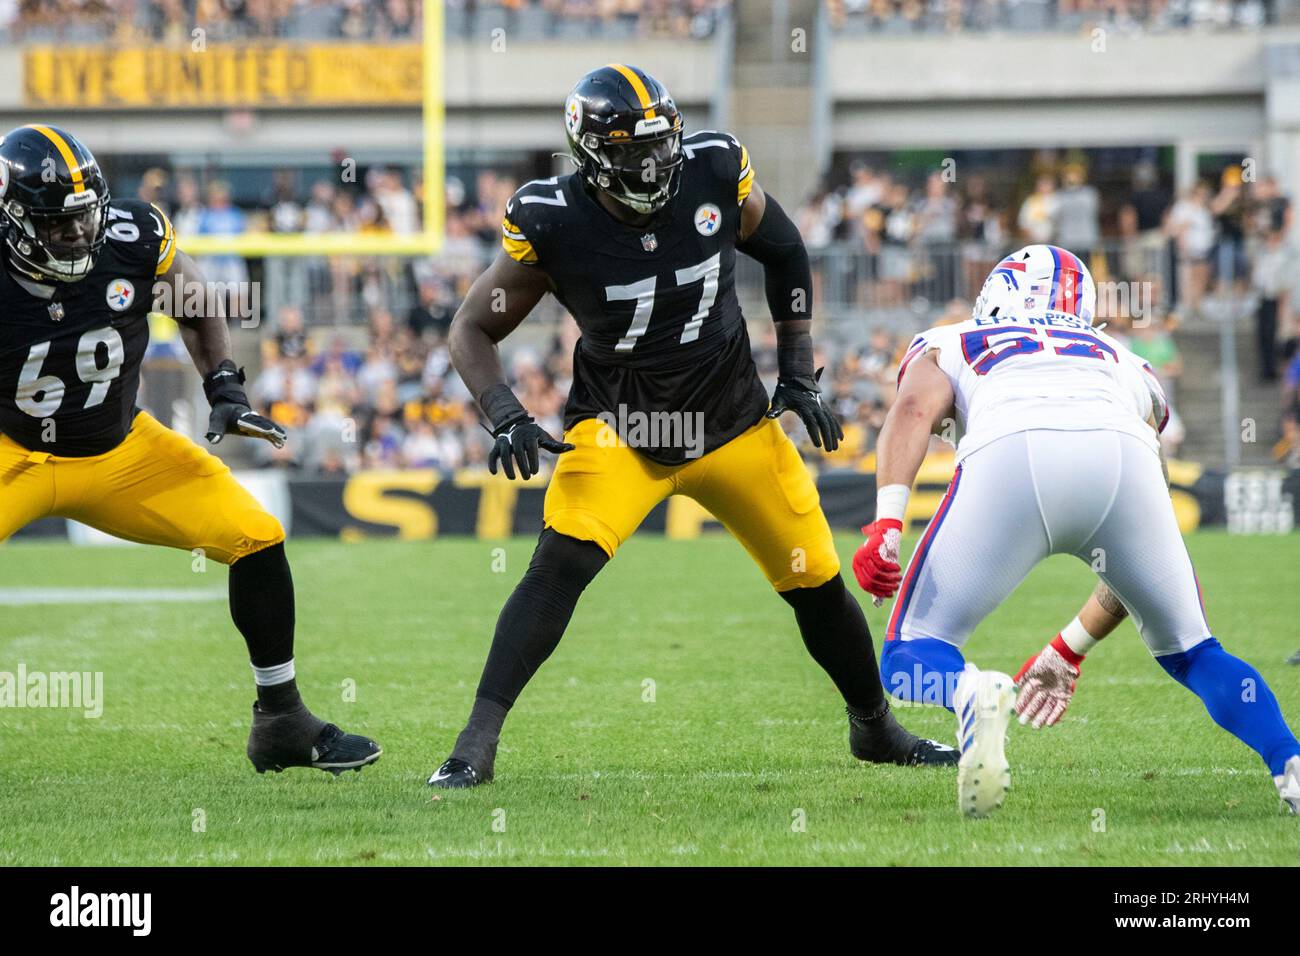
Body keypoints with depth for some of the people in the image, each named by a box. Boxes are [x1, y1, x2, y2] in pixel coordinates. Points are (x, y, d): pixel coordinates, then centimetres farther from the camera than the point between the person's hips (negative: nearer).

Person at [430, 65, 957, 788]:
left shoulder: (716, 177, -13)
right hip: (616, 425, -3)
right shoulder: (555, 223, -18)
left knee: (817, 582, 8)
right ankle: (477, 744, -23)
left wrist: (800, 372, 6)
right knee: (561, 565, -25)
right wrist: (507, 418, -22)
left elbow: (786, 254, 7)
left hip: (732, 421, 3)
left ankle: (876, 728, 33)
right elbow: (474, 329, -7)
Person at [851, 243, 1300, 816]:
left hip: (1008, 457, -2)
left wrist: (887, 521, -4)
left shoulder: (946, 346, 36)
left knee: (909, 659, 10)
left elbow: (916, 408, 10)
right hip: (1122, 460, 2)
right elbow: (1141, 556, 41)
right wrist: (1070, 649, 50)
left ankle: (969, 693, -26)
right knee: (1188, 651, 23)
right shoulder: (1125, 366, 42)